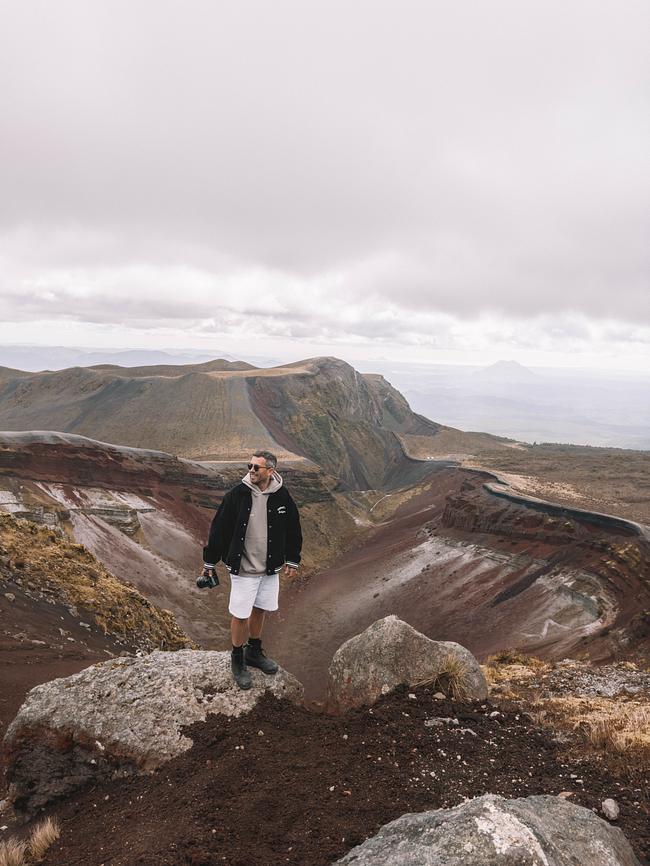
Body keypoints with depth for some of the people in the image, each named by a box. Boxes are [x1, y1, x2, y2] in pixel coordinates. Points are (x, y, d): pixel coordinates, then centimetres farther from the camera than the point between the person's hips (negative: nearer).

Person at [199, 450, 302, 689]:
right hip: (243, 568, -3)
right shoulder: (237, 494, -14)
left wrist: (292, 560, 10)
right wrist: (209, 562, -3)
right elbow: (219, 528, -7)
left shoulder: (282, 496, -7)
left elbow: (292, 528, 6)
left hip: (270, 568, 3)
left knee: (260, 610, 17)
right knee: (240, 615, 4)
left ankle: (254, 652, 38)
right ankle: (237, 660, 25)